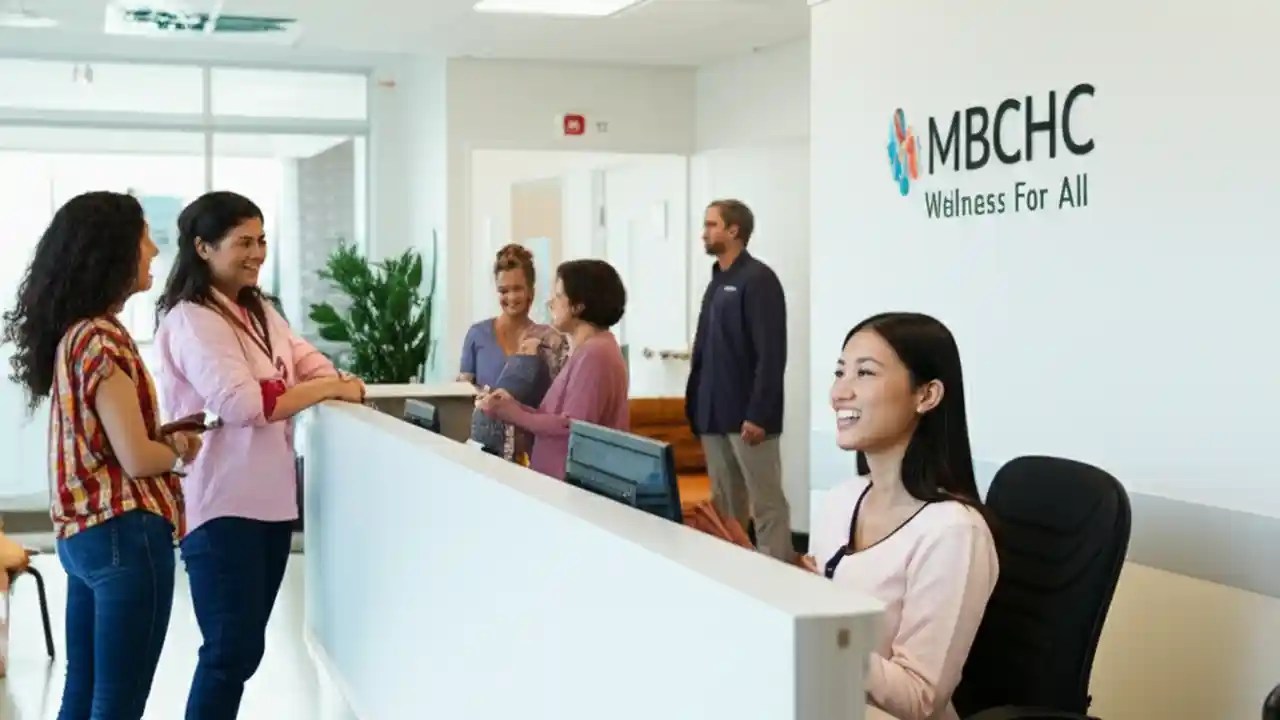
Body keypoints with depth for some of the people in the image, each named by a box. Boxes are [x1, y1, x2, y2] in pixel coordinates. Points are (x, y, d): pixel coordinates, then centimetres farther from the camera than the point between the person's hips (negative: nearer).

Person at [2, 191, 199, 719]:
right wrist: (182, 451, 1)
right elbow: (137, 459, -18)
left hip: (84, 532, 9)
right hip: (125, 535, -9)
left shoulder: (69, 334, 11)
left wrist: (165, 438, 7)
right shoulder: (101, 338, -17)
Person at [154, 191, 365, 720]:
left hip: (270, 500, 9)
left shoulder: (259, 311, 15)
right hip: (221, 507, -9)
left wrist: (338, 384, -11)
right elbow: (241, 402, -24)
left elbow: (310, 365, 11)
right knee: (233, 649, -6)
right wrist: (330, 389, -18)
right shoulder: (190, 319, -14)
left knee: (245, 646, 15)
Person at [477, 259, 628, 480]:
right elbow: (558, 418, 12)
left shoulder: (594, 353, -15)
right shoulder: (587, 350, 16)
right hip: (567, 478, 9)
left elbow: (572, 426, -20)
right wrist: (514, 405, 2)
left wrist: (512, 414, -12)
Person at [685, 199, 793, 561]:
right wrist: (695, 404, 13)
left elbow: (771, 354, -16)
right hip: (714, 414, 8)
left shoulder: (758, 279, -9)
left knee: (766, 503, -3)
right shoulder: (716, 282, 16)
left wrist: (758, 415, -20)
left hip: (747, 416, -8)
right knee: (724, 503, 13)